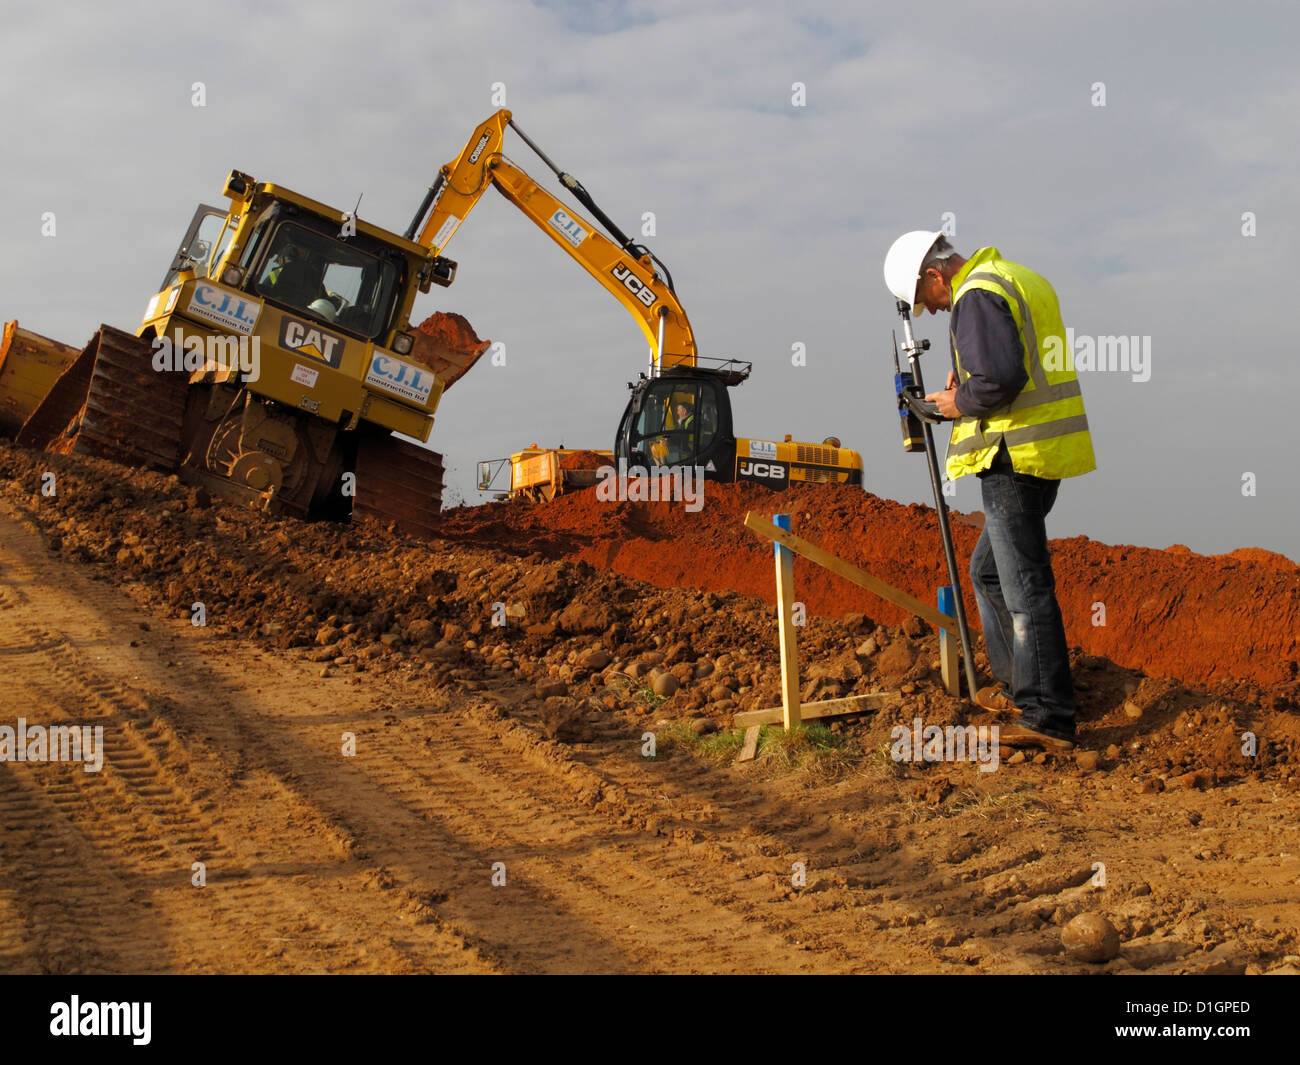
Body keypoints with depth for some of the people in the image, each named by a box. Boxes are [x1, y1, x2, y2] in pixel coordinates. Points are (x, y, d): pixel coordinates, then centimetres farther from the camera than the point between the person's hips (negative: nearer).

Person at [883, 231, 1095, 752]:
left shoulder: (976, 296, -13)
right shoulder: (1022, 278, 18)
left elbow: (1000, 378, -25)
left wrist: (960, 402, -8)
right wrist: (969, 375, 14)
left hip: (1015, 455, -10)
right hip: (1049, 449, 10)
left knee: (1025, 584, -8)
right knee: (989, 570, 21)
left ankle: (1048, 718, -5)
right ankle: (1017, 684, 28)